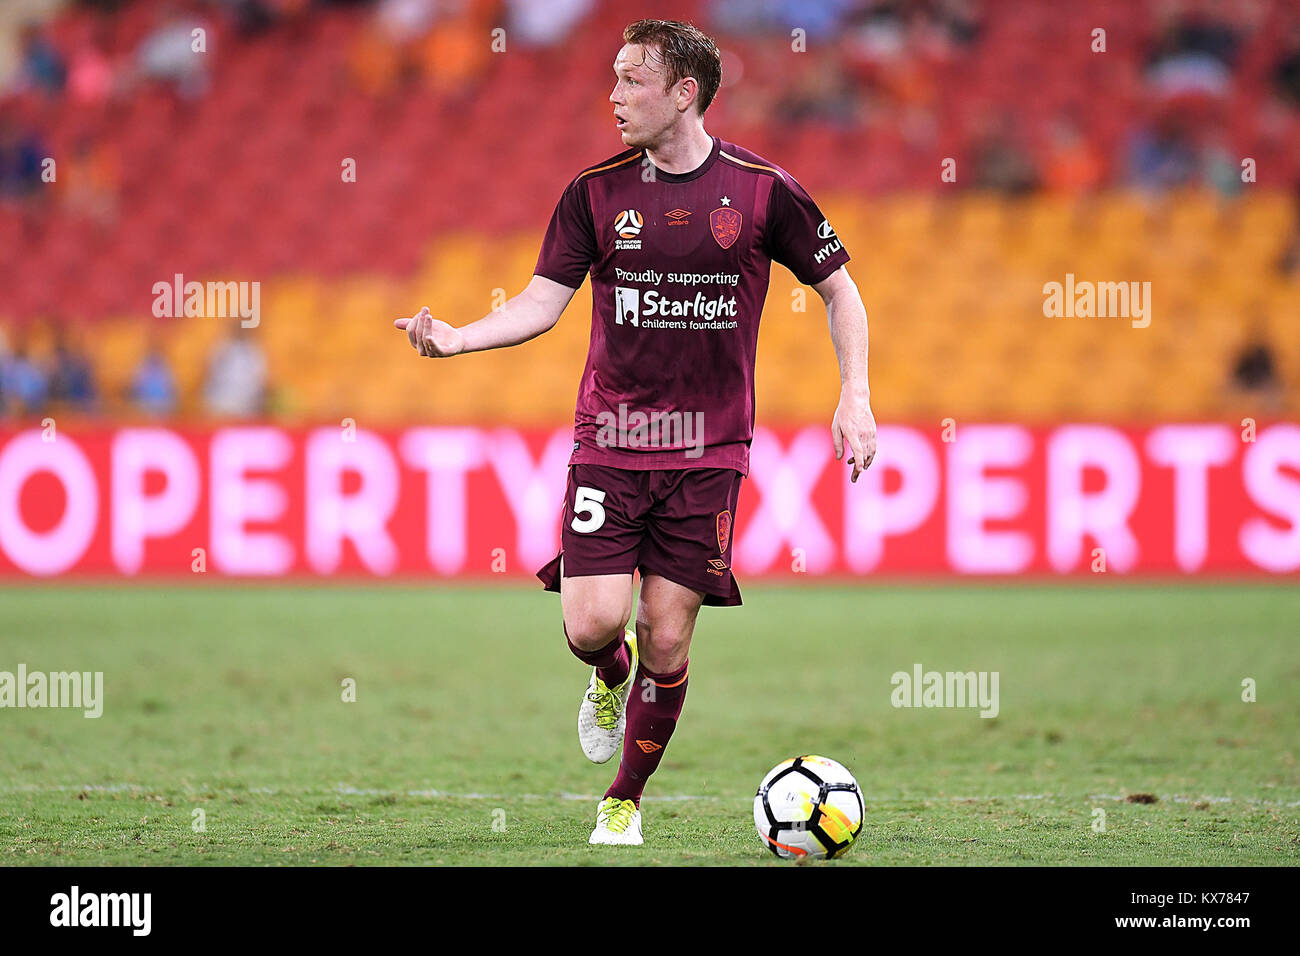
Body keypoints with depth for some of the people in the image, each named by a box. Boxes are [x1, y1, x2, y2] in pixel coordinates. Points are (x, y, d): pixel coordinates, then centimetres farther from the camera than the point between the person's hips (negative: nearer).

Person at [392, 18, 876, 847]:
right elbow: (542, 301, 1)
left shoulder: (762, 189, -3)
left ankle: (627, 801, 19)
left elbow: (840, 289, 8)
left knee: (668, 639, -2)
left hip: (707, 451, -1)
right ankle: (610, 678, 27)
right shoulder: (598, 191, 1)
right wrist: (458, 338, -17)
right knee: (593, 623, -12)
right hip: (610, 442, 1)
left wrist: (855, 397, -2)